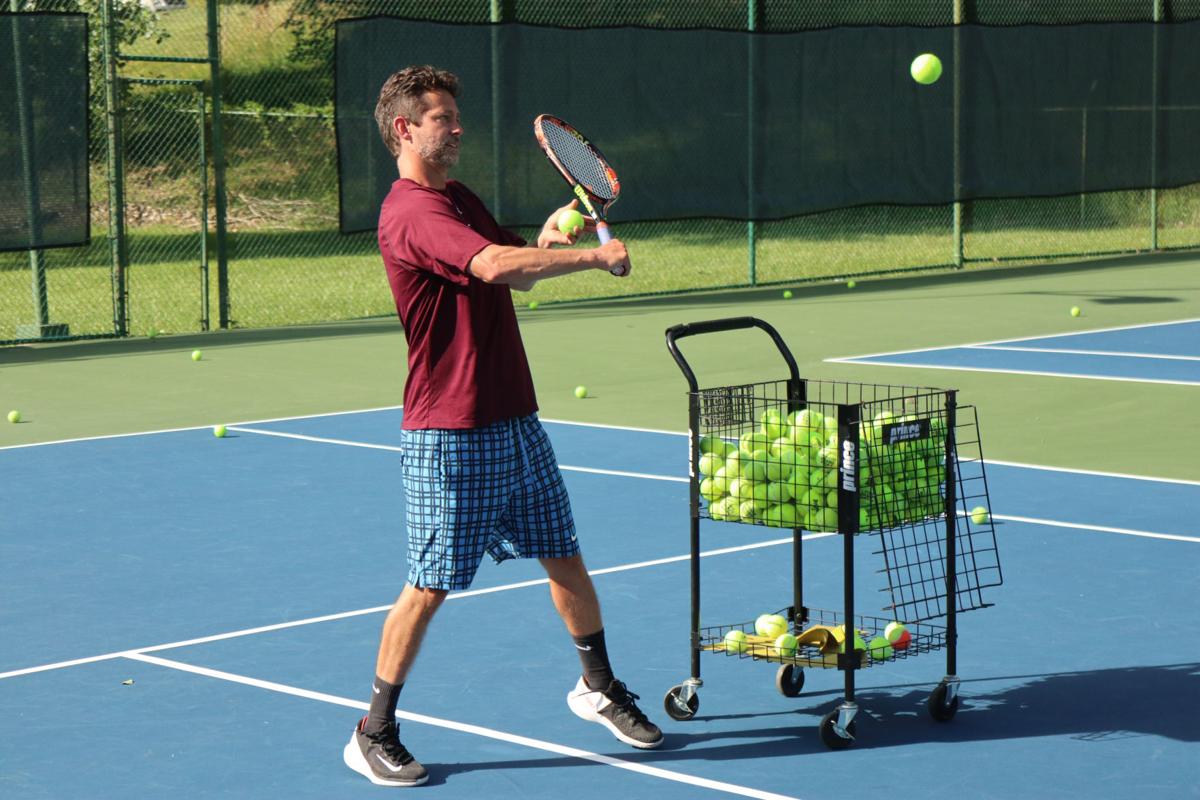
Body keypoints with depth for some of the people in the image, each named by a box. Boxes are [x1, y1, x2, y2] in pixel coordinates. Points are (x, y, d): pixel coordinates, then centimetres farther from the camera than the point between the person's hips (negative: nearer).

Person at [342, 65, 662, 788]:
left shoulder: (464, 201, 15)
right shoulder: (410, 213, -17)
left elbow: (513, 272, 23)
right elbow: (494, 265, -33)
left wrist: (547, 240, 1)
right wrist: (593, 255, -25)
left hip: (516, 422, 9)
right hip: (450, 436, -9)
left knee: (566, 558, 15)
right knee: (431, 585, -3)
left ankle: (599, 688, 33)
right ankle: (374, 735, 8)